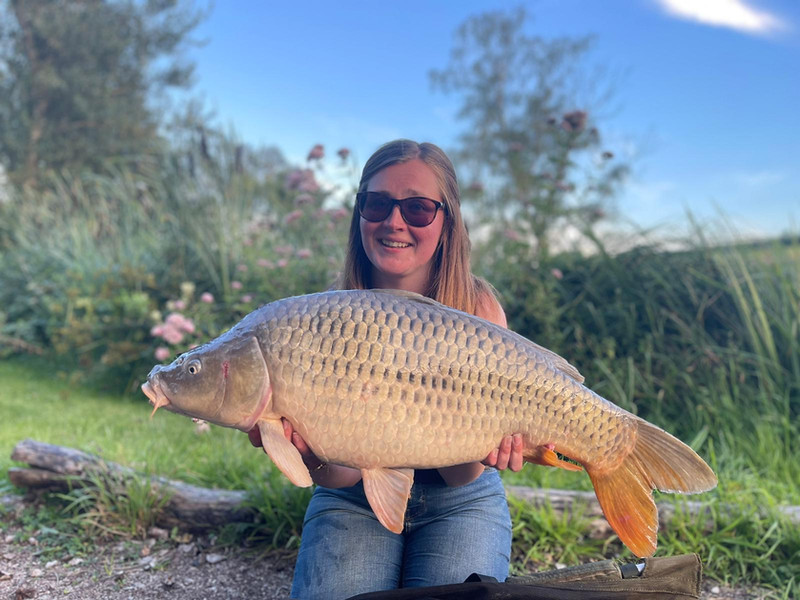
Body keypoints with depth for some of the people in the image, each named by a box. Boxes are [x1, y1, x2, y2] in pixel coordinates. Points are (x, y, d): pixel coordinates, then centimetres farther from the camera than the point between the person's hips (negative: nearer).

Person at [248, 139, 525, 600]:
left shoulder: (478, 307, -16)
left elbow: (461, 478, -15)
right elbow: (339, 476, -16)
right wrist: (314, 456, -38)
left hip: (459, 503, 0)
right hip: (356, 502, 1)